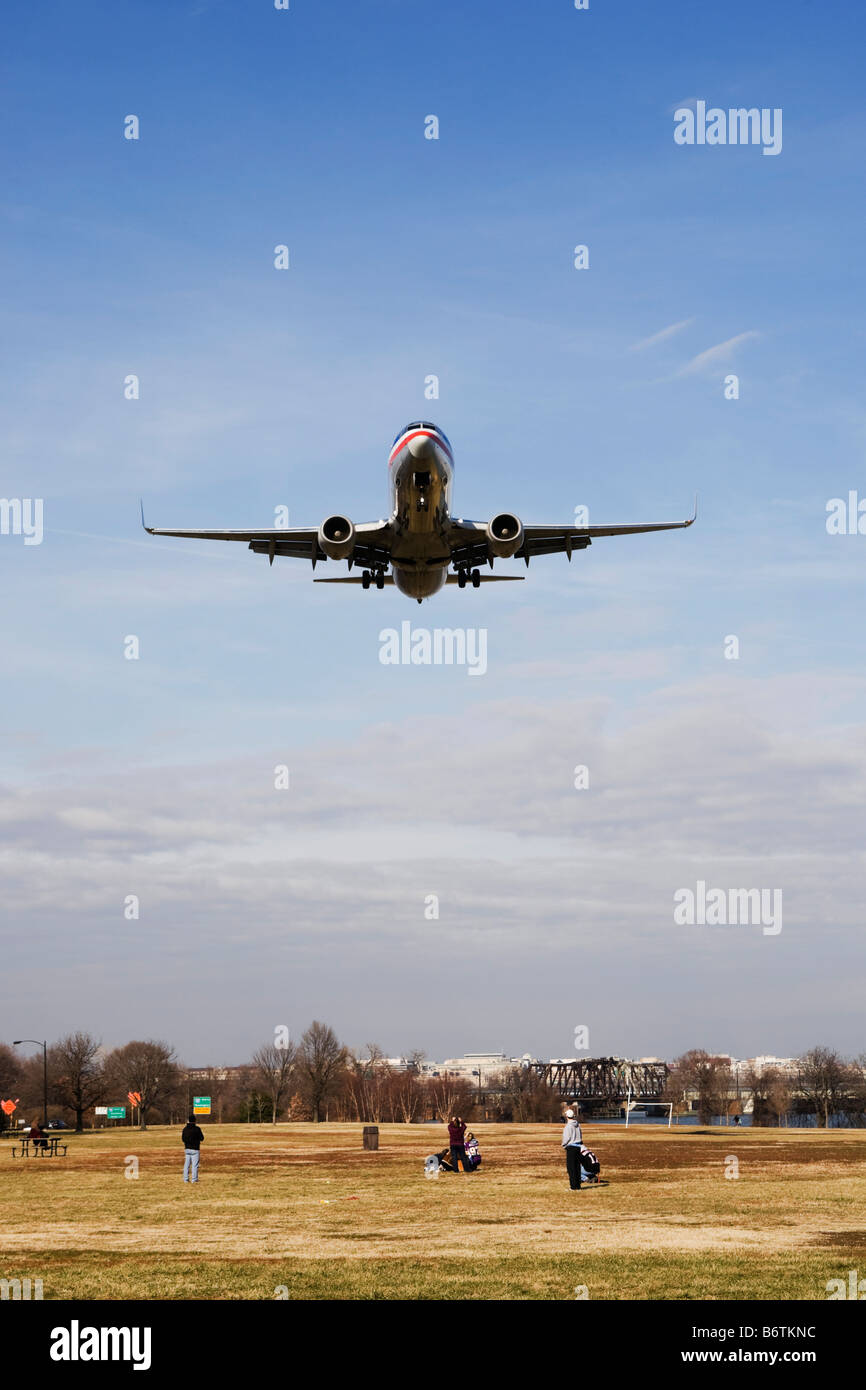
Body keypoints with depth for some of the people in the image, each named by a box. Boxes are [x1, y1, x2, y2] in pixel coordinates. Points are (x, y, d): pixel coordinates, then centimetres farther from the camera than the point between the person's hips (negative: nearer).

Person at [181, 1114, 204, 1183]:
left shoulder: (185, 1129, 2)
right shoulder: (197, 1129, -13)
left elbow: (183, 1139, 9)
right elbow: (201, 1138, -6)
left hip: (187, 1148, 5)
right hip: (195, 1149, -5)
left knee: (187, 1164, 10)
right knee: (195, 1165, -1)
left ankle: (186, 1179, 11)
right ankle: (194, 1179, -2)